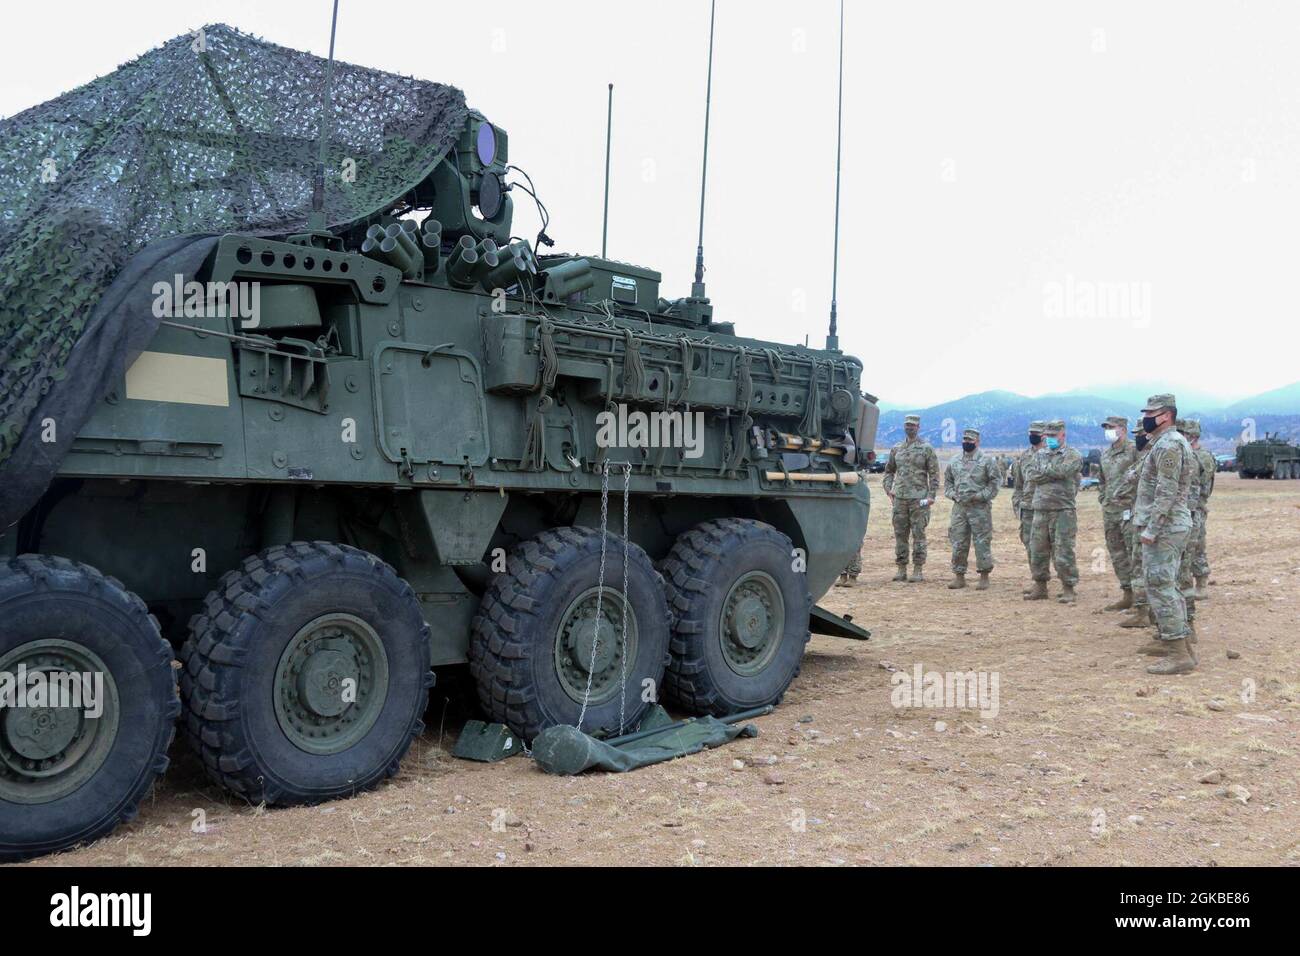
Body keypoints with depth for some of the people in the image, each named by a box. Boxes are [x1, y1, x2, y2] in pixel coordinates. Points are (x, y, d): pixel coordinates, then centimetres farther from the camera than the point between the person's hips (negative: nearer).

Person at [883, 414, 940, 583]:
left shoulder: (926, 448, 0)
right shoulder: (896, 449, 12)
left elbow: (934, 474, -2)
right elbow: (889, 470, 21)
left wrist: (932, 495, -10)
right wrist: (888, 488, 6)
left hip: (919, 498, -4)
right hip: (899, 498, 4)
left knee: (918, 534, -2)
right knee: (900, 534, 6)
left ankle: (918, 570, 2)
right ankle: (901, 569, 12)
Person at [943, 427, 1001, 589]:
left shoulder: (987, 460, -2)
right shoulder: (954, 462, 12)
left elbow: (996, 481, -4)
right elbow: (947, 481, 20)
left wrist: (981, 496, -12)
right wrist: (952, 494, 3)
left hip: (979, 508, -4)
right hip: (959, 507, 5)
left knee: (982, 543, -2)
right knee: (958, 543, 5)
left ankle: (984, 577, 5)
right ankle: (959, 576, 14)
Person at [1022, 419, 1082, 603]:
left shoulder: (1073, 456, 0)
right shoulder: (1038, 455, 16)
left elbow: (1062, 470, -19)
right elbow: (1029, 476, 0)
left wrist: (1043, 468, -3)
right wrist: (1052, 474, -9)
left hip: (1063, 511, -5)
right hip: (1040, 510, 5)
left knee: (1063, 553, -6)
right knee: (1037, 552, 9)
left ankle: (1069, 590, 2)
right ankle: (1040, 587, 20)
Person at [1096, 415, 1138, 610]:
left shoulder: (1133, 451, -7)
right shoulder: (1105, 454, 16)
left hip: (1129, 509, -8)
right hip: (1110, 511, 8)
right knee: (1117, 555, 9)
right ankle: (1127, 595, 16)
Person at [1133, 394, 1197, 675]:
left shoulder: (1168, 445, -17)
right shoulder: (1169, 443, 17)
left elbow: (1166, 492, -22)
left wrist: (1151, 528, -22)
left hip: (1163, 527, -11)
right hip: (1173, 525, 11)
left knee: (1160, 588, -9)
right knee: (1167, 587, 15)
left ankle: (1177, 655, -7)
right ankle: (1183, 648, 19)